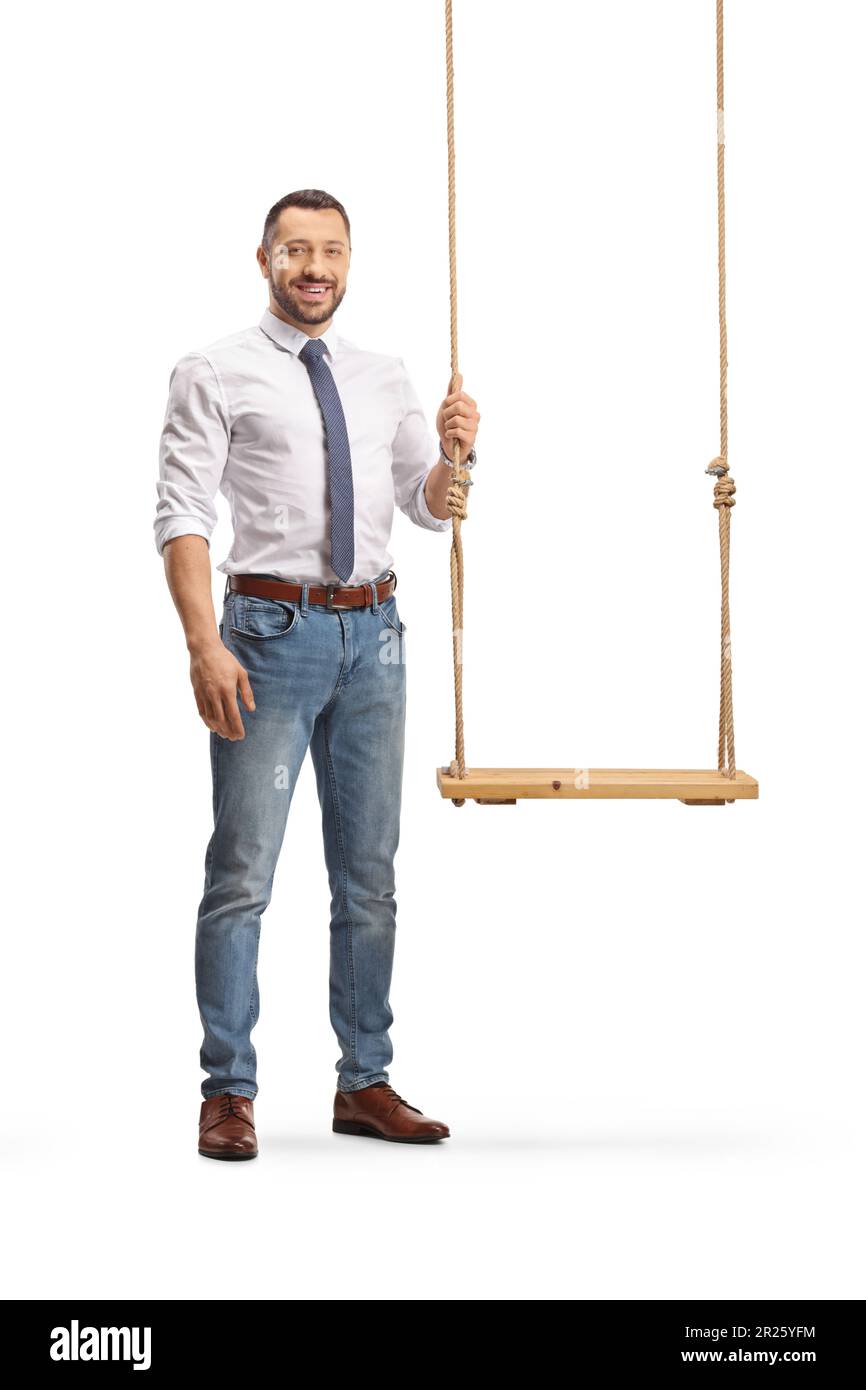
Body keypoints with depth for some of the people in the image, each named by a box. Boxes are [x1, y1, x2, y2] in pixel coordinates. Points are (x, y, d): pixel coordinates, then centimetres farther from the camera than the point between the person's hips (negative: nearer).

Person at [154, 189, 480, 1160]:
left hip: (373, 635, 5)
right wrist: (205, 648, -19)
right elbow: (182, 517, -9)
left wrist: (455, 455, -9)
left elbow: (429, 508, 13)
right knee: (243, 871, -5)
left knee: (369, 873, 10)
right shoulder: (214, 375, -2)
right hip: (272, 630, -5)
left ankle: (365, 1083, 20)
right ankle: (229, 1092, 4)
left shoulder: (384, 379, 14)